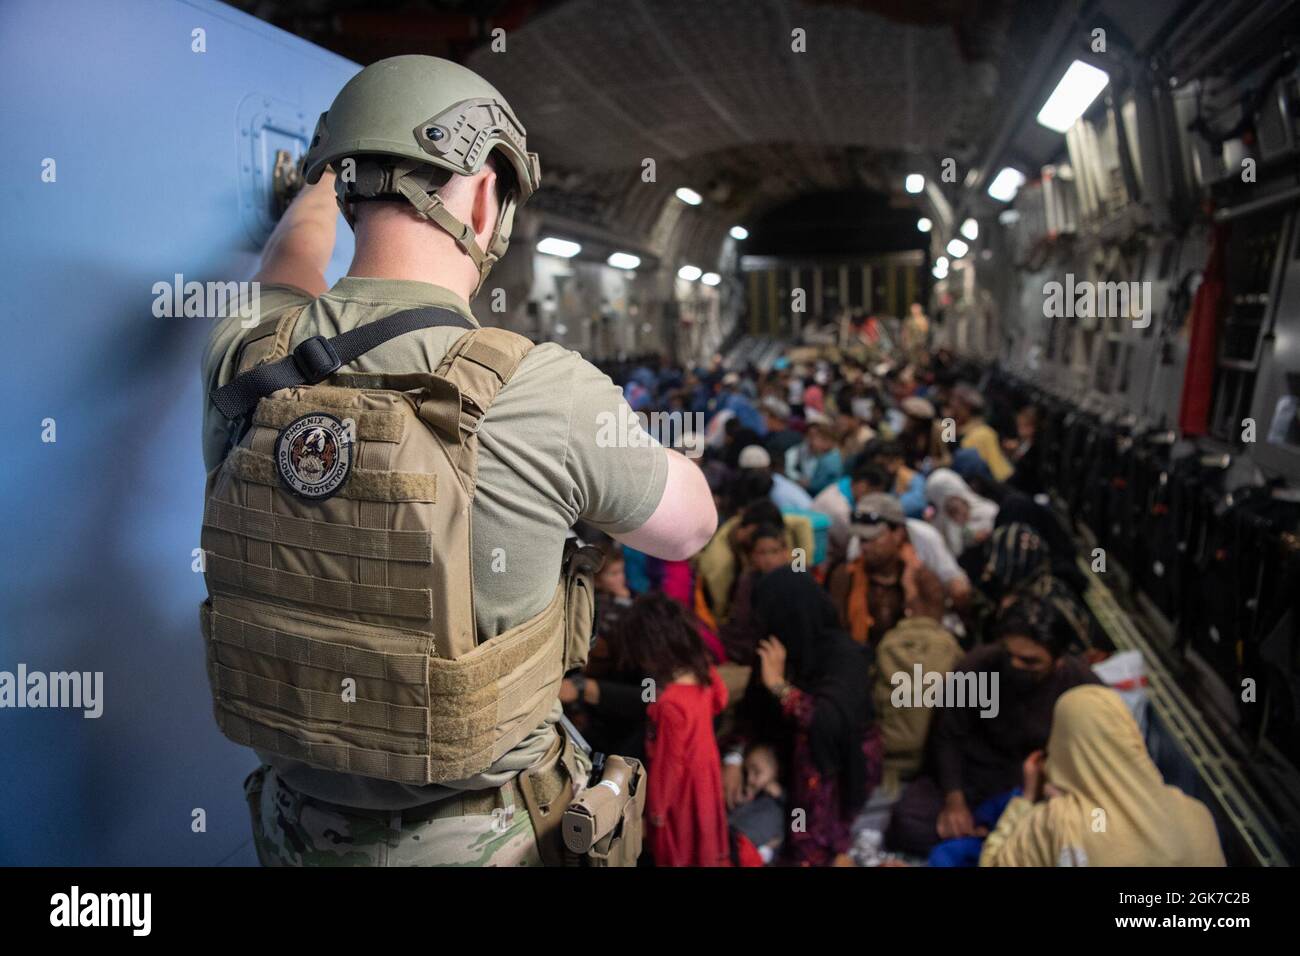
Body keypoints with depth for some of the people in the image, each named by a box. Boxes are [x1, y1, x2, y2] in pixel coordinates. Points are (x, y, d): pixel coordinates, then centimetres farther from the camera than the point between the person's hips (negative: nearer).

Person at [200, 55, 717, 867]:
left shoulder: (242, 362, -12)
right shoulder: (548, 393, -26)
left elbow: (289, 270, 13)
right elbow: (690, 524, -6)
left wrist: (328, 179, 33)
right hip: (483, 840, -4)